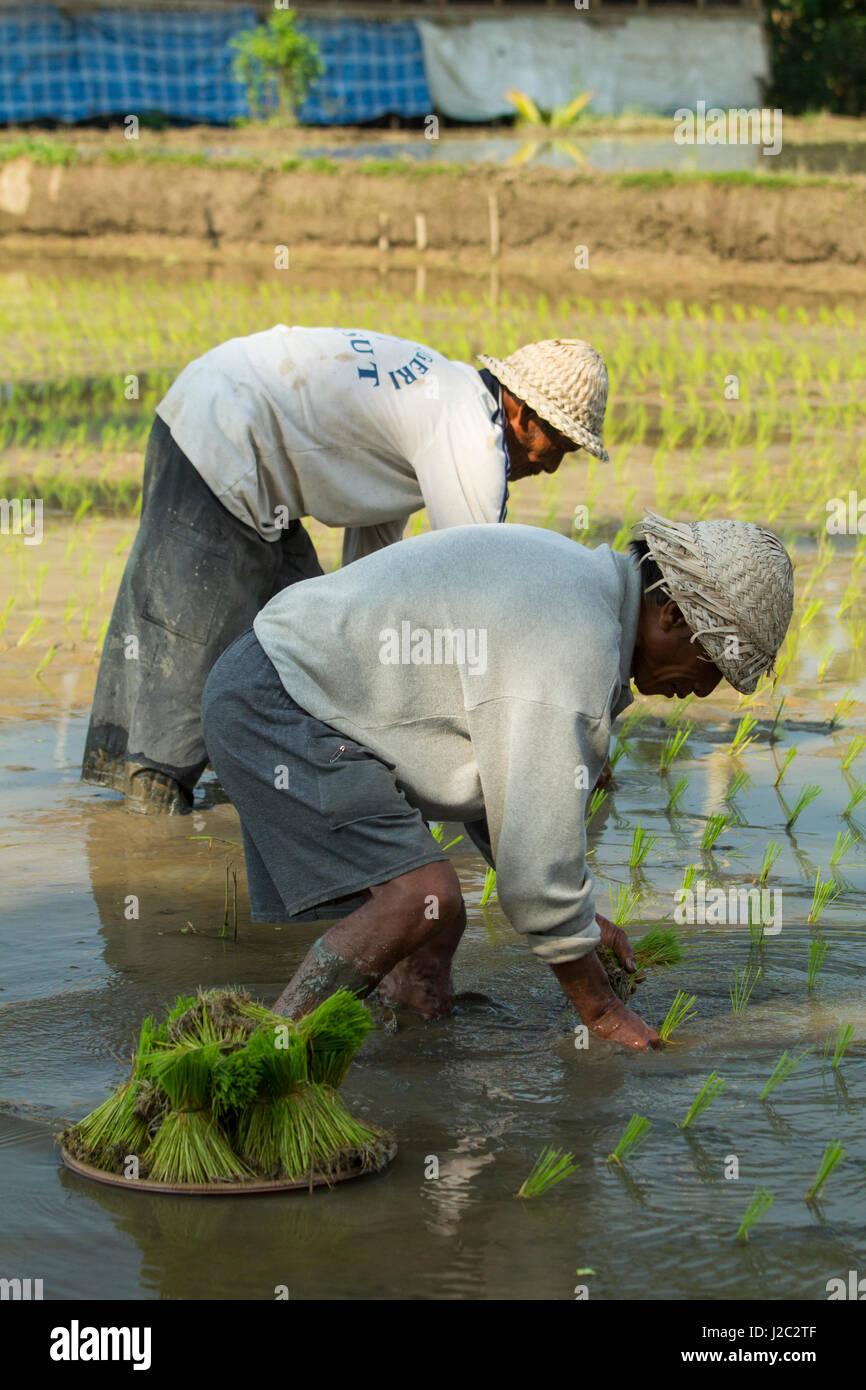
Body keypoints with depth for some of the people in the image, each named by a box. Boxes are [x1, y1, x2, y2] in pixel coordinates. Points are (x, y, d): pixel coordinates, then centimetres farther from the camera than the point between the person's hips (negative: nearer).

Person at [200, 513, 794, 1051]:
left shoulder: (573, 578, 10)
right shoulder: (574, 651, -22)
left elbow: (504, 781, 21)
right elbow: (536, 849, -20)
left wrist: (578, 917, 20)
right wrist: (599, 1010, -9)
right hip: (272, 704, -11)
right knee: (422, 897, -24)